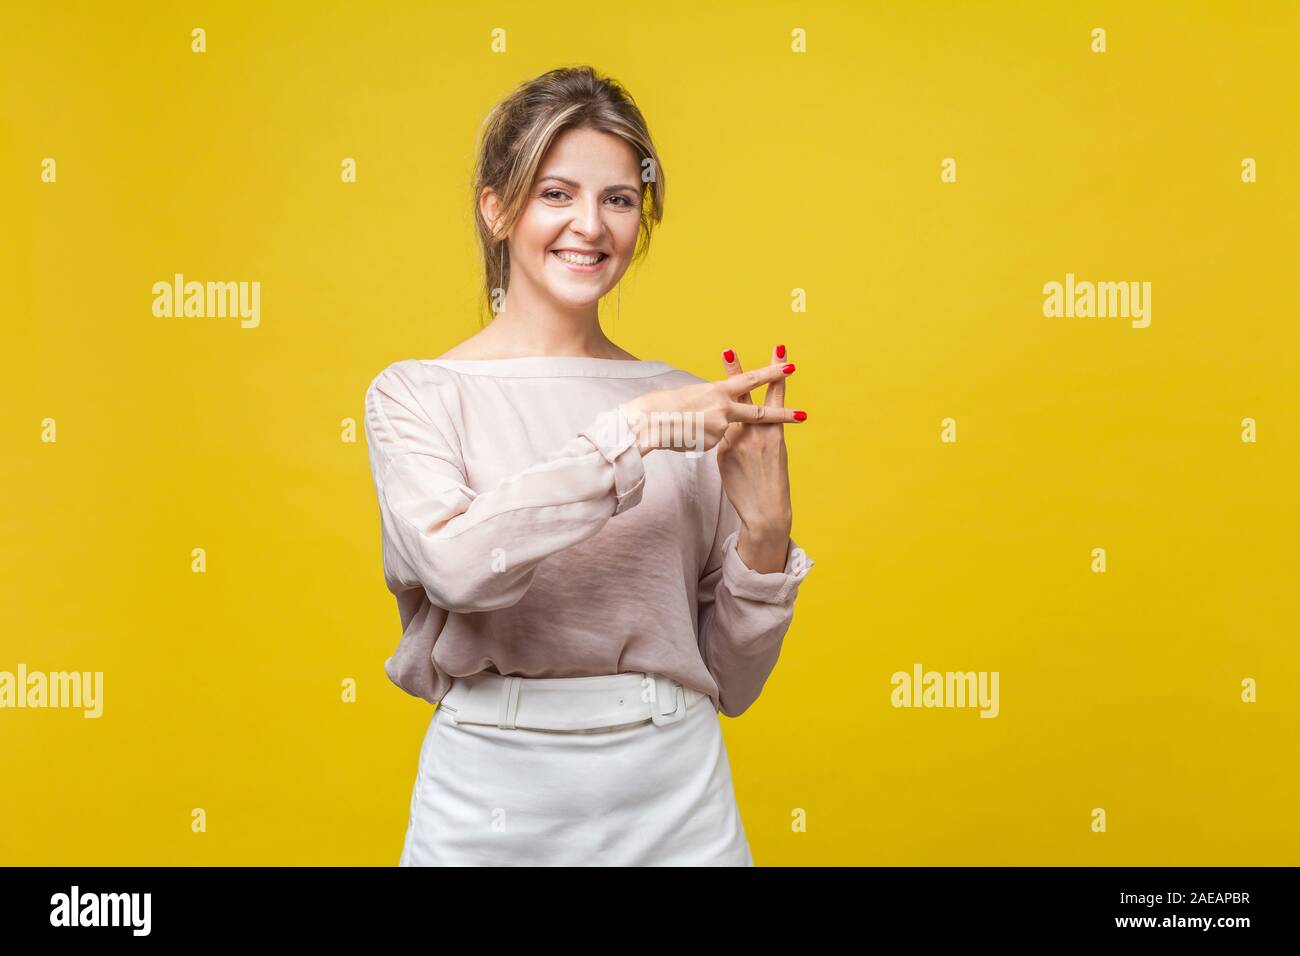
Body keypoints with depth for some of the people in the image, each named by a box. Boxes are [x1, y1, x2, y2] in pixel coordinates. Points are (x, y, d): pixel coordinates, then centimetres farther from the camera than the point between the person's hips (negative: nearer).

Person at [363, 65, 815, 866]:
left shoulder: (687, 405, 3)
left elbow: (730, 681, 6)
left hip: (677, 797, 2)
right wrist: (629, 434, -22)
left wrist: (765, 534, -9)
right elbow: (454, 560, -22)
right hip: (497, 799, -1)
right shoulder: (418, 394, -2)